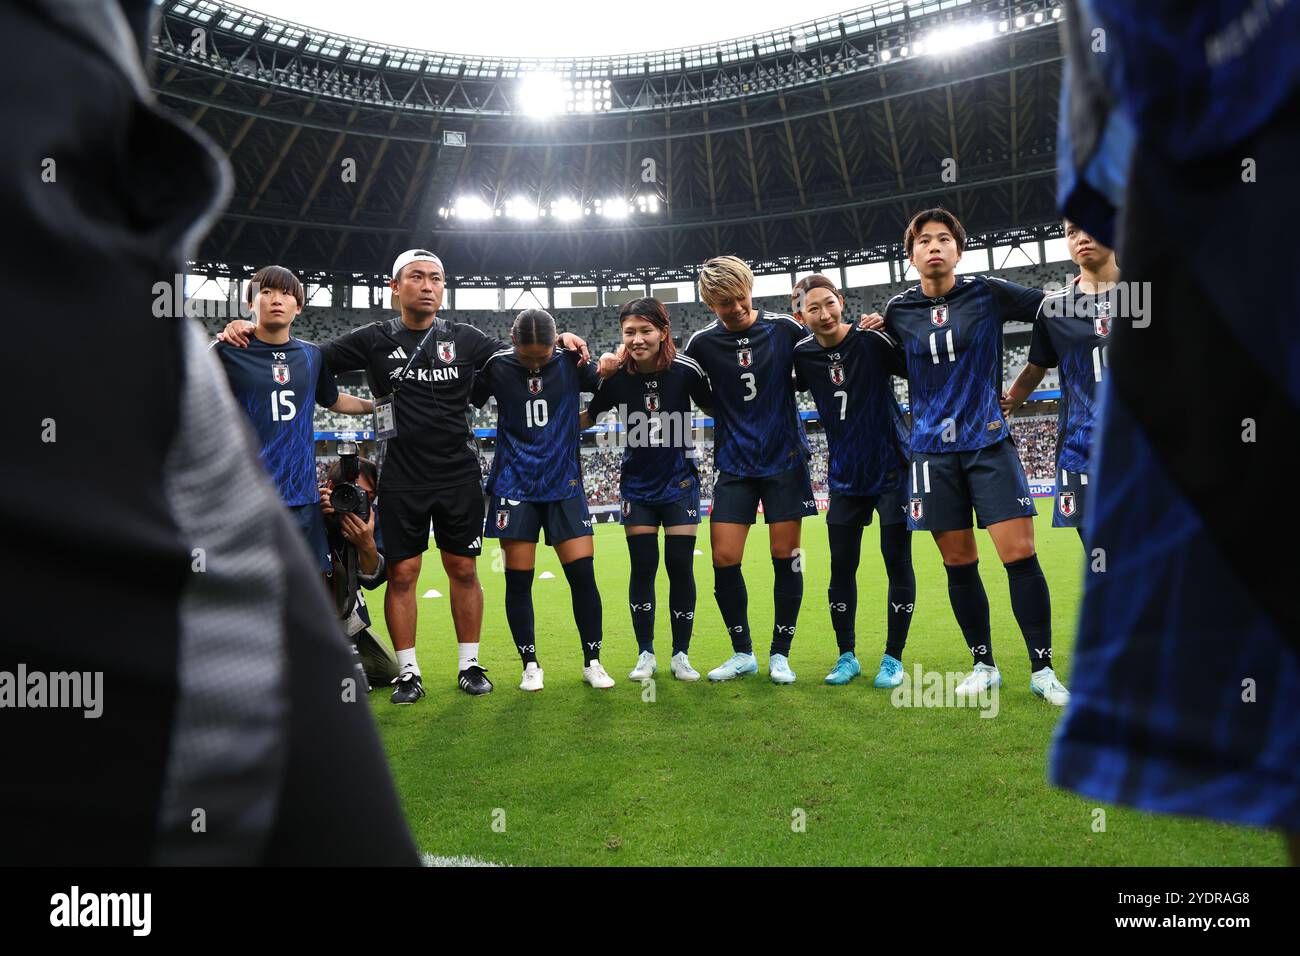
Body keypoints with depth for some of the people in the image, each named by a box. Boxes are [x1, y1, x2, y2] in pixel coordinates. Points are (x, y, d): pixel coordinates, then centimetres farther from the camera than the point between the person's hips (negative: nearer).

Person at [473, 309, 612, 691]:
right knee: (518, 580, 2)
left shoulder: (571, 363, -1)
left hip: (564, 486, 0)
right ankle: (530, 665, 17)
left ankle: (592, 662, 12)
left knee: (583, 574, -3)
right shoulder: (497, 366, -2)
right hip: (515, 487, 0)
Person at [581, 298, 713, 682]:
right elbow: (586, 418, 1)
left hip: (680, 481, -1)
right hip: (637, 484, 1)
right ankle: (645, 655, 15)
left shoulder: (686, 369, -15)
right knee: (643, 567, 1)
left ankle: (681, 655, 14)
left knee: (680, 566, 0)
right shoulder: (615, 376, -12)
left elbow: (715, 409, 1)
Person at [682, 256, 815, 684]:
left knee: (785, 555, 0)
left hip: (784, 458, -1)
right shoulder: (702, 343, -1)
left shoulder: (785, 328, -3)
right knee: (724, 559, -3)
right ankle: (742, 653, 15)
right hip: (733, 464, 1)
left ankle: (780, 653, 16)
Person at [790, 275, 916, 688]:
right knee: (841, 565, 6)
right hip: (844, 475, 4)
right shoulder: (802, 355, -2)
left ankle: (893, 658, 12)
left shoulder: (872, 340, -12)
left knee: (898, 562, 0)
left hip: (892, 469, -3)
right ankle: (847, 656, 20)